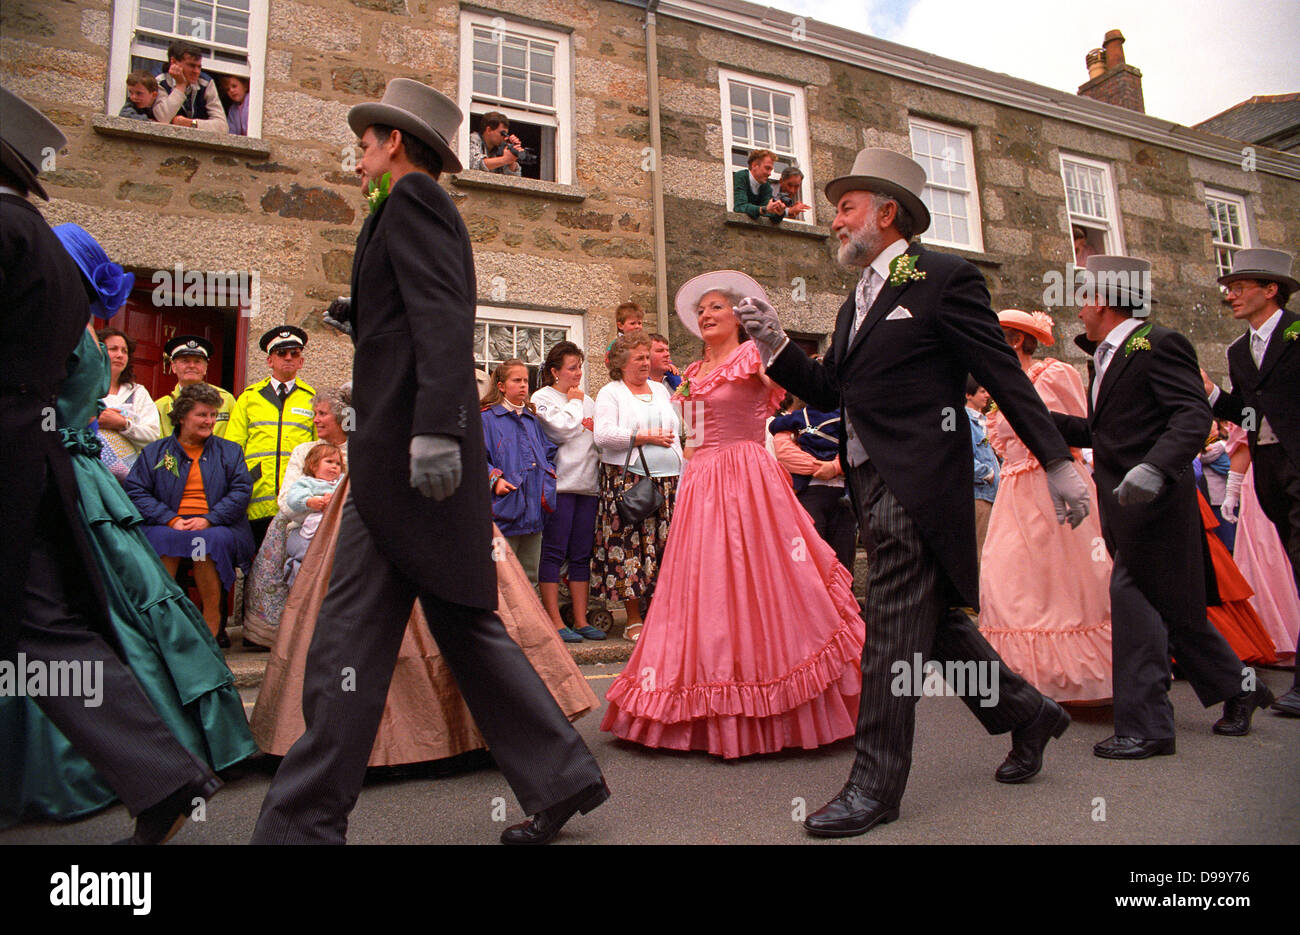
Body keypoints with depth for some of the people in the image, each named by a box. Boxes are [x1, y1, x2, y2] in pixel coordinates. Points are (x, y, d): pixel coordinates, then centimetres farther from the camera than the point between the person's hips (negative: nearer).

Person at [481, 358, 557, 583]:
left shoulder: (532, 418, 20)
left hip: (534, 507, 6)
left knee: (530, 574, 12)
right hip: (505, 509, -6)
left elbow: (548, 452, 24)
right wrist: (494, 478, -21)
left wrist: (549, 474, 7)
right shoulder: (487, 417, 0)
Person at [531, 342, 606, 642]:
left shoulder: (587, 400, 20)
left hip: (587, 484, 6)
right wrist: (574, 403, 1)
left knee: (582, 556, 7)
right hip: (558, 484, -6)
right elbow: (561, 430, -13)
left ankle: (581, 620, 12)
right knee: (553, 554, -4)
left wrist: (600, 456, 3)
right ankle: (555, 622, 0)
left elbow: (600, 435, 22)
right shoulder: (542, 398, 1)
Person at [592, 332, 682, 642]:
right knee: (630, 544, -6)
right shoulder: (610, 393, 3)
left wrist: (681, 473, 15)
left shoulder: (660, 389, 20)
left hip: (667, 479, 5)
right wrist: (644, 438, -10)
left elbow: (676, 428, 24)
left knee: (665, 543, 1)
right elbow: (603, 435, -11)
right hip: (628, 479, -5)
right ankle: (634, 620, 2)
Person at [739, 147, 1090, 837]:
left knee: (893, 629, -5)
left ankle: (875, 785, 6)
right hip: (873, 485, 9)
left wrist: (1056, 462, -8)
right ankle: (1028, 714, 36)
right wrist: (775, 345, 1)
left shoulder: (944, 278, -4)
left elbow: (1006, 376, -7)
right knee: (933, 621, 16)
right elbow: (827, 391, 15)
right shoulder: (860, 300, 20)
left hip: (918, 483, -8)